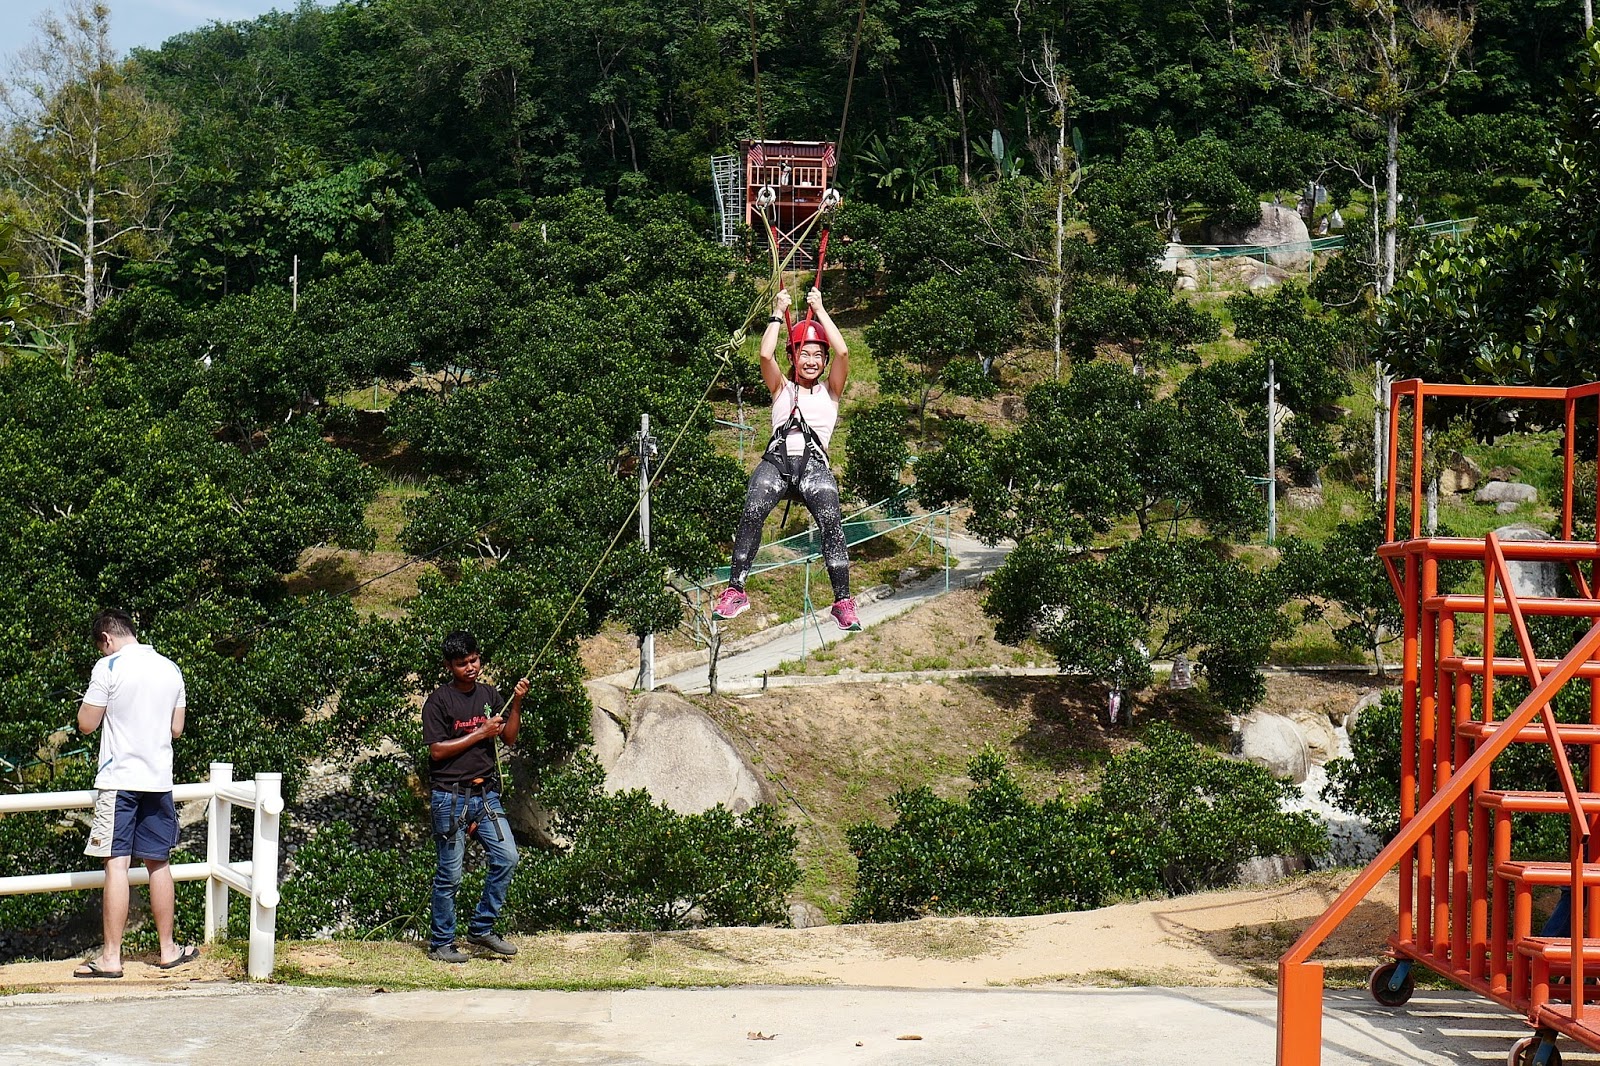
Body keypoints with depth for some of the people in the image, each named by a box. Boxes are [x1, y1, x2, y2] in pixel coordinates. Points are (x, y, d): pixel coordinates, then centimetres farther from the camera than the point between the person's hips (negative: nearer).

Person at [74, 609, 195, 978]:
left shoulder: (108, 667, -9)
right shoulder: (171, 669, 8)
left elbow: (86, 724, -6)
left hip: (118, 779, -5)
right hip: (158, 780, 5)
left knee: (117, 865, -5)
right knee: (158, 864, 13)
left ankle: (111, 957, -4)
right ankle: (168, 950, 19)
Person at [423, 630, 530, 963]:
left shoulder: (490, 695, 10)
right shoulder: (439, 701, -7)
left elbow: (509, 738, 9)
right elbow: (437, 750, -13)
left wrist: (517, 703, -4)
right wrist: (480, 733, -14)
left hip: (486, 794, 5)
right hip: (450, 797, -5)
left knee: (506, 858, -3)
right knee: (450, 873, 0)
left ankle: (481, 927, 12)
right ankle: (441, 942, 12)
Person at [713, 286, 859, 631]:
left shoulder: (830, 391, 22)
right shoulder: (782, 388, 24)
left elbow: (843, 352, 6)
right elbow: (766, 355, 6)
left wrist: (819, 310, 14)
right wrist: (777, 314, 14)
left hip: (814, 464, -1)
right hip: (777, 459, 1)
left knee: (832, 521, -28)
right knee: (752, 514, -28)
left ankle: (843, 602, -25)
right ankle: (735, 591, -24)